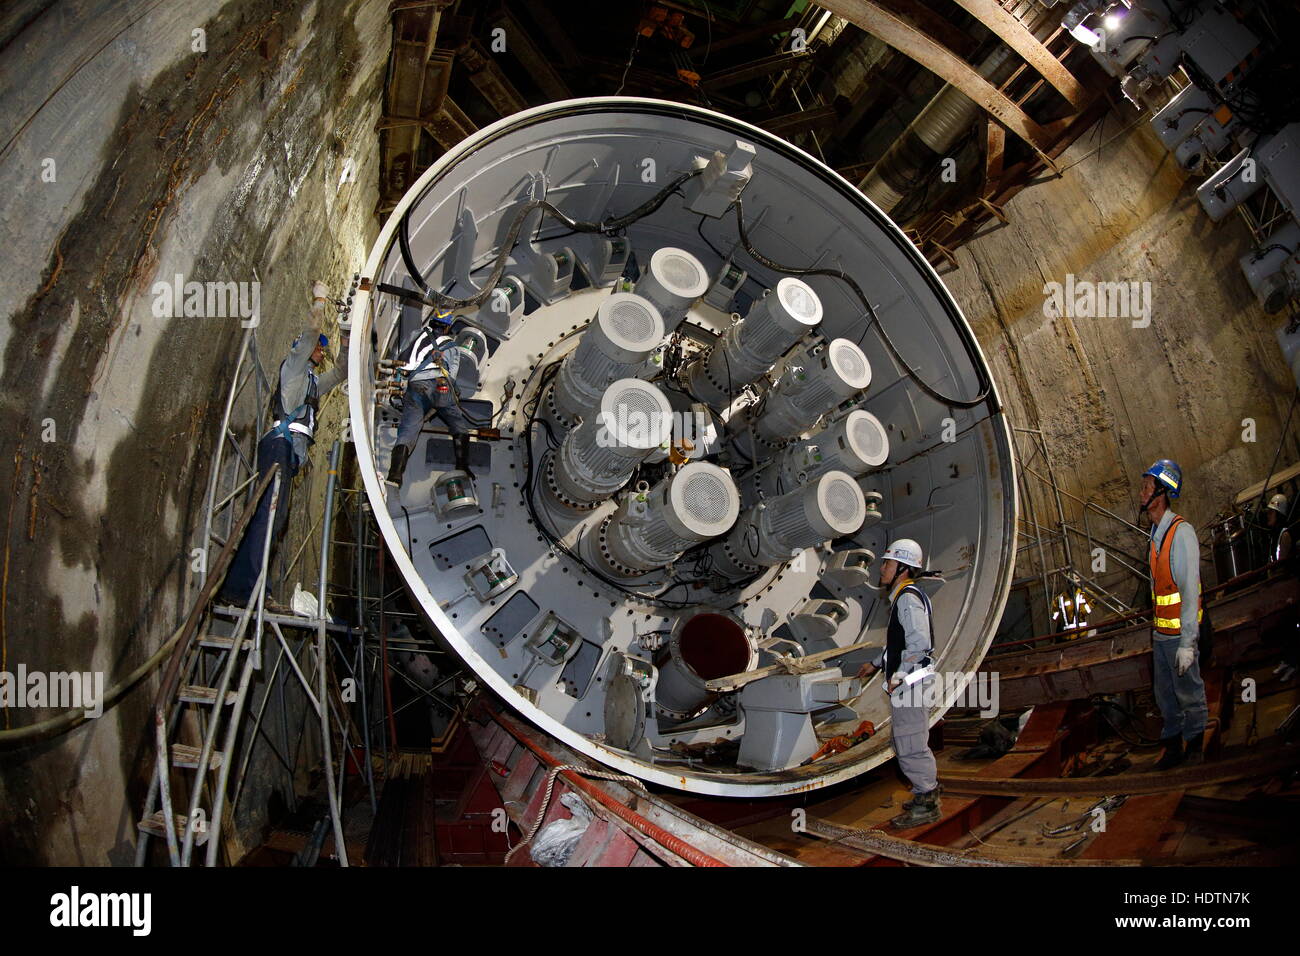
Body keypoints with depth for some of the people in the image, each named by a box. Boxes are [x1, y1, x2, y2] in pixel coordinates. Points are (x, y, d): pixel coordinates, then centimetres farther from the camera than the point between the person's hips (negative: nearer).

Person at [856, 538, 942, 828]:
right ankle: (928, 791, 30)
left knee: (910, 744, -4)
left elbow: (920, 643, -26)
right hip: (906, 683, 11)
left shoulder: (908, 598, -16)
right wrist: (875, 662, 24)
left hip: (909, 682, -11)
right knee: (912, 742, 19)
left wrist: (899, 675, -21)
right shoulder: (902, 597, 16)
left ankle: (925, 804, 5)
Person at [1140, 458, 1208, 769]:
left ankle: (1195, 743, 22)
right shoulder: (1156, 533, 9)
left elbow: (1190, 591, -20)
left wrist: (1187, 642, -22)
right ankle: (1172, 745, 29)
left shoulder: (1181, 531, -18)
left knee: (1188, 692, 6)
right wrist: (1154, 629, 16)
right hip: (1160, 634, 8)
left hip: (1179, 634, -8)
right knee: (1165, 694, 16)